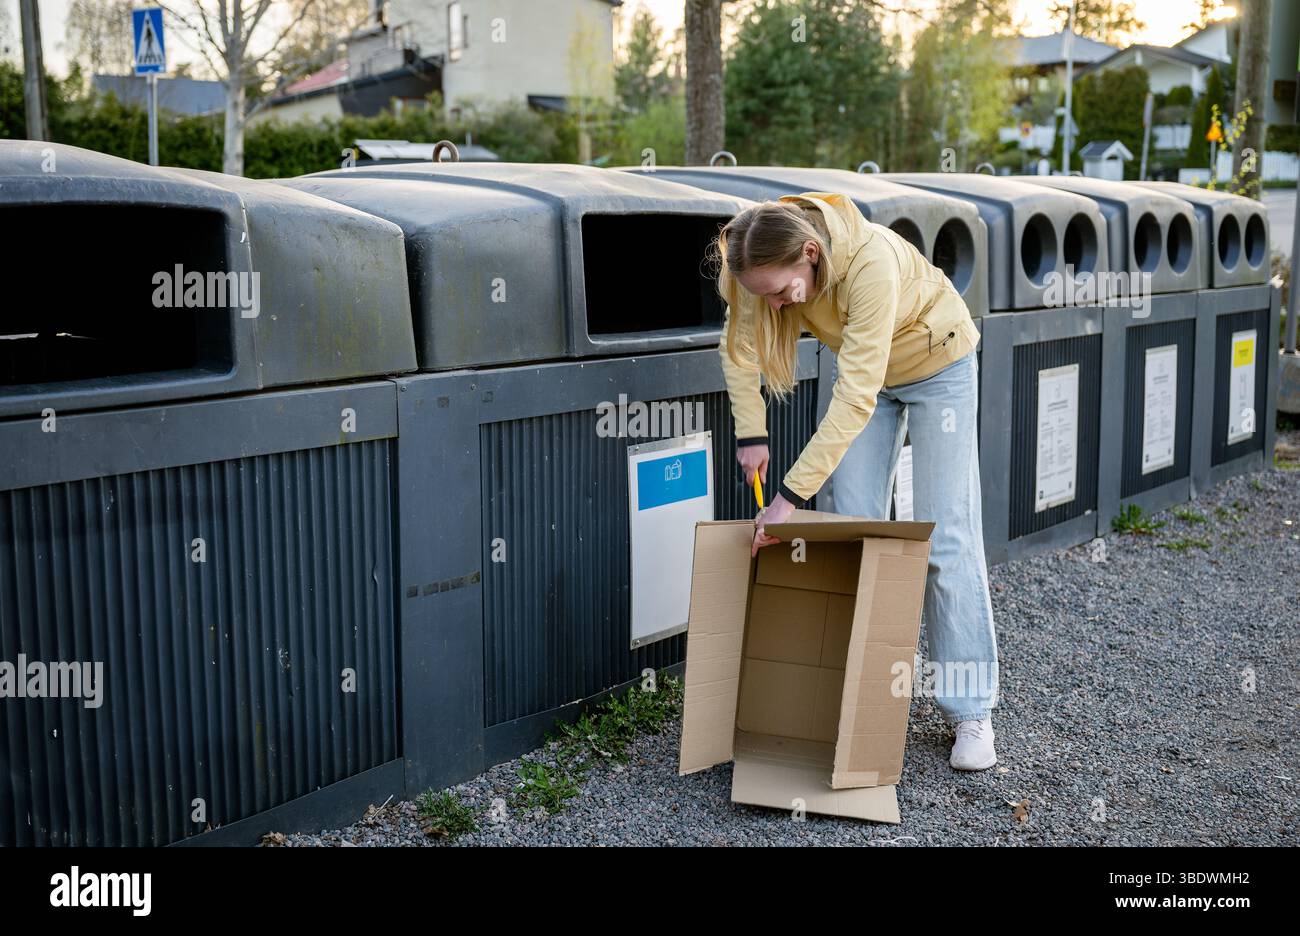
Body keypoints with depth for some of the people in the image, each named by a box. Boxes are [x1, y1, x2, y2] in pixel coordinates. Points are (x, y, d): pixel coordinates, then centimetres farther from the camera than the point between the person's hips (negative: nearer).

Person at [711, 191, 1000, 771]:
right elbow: (738, 347, -8)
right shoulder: (769, 261, -24)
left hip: (938, 366, -5)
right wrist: (751, 433, -19)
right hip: (863, 367, 5)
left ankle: (969, 711, 2)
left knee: (947, 539, -6)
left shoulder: (871, 262, -42)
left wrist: (790, 495, -44)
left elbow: (856, 398, -43)